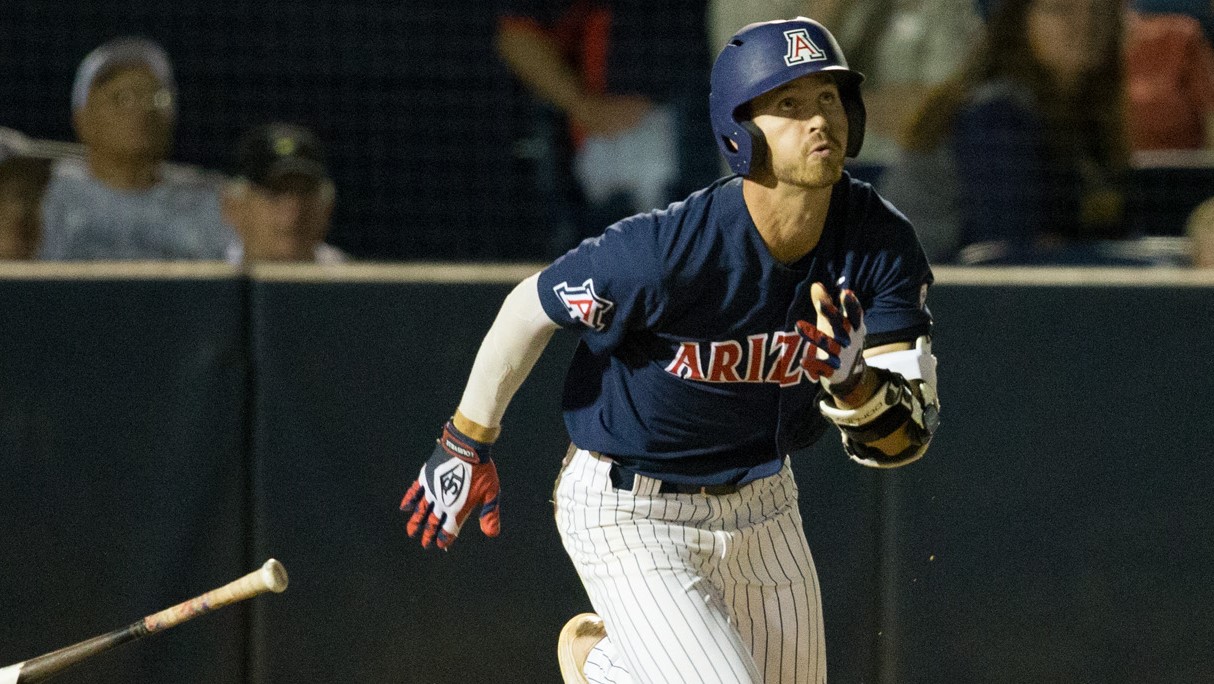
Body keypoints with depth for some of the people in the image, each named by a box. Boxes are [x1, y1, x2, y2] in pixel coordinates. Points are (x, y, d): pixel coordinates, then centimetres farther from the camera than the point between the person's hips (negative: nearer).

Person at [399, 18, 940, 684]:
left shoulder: (882, 244, -17)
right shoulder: (669, 250, -30)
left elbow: (905, 439, -18)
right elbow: (531, 308, -12)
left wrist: (853, 385, -41)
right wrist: (466, 447, -1)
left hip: (760, 502, 6)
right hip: (633, 511, -6)